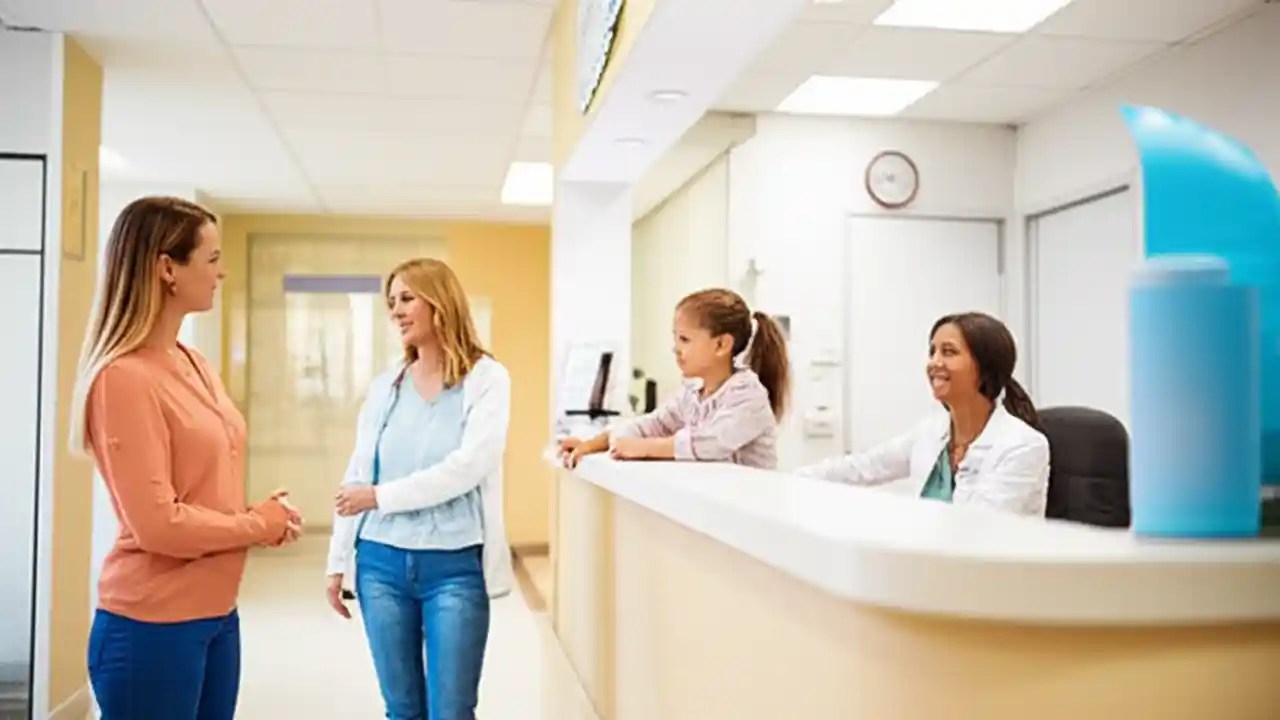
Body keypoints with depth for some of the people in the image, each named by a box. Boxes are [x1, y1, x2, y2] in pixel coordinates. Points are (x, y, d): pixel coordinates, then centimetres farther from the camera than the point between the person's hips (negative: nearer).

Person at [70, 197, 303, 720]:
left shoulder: (193, 364, 7)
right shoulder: (125, 377, -18)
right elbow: (158, 524, -21)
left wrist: (264, 518, -3)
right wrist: (258, 525, -8)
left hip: (217, 612, 8)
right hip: (152, 626, -8)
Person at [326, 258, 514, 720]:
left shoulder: (486, 378, -4)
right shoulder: (385, 386, 8)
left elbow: (469, 467, -16)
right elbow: (356, 477, 10)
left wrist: (381, 496, -12)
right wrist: (338, 561, 10)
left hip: (455, 567, -4)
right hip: (381, 563, 4)